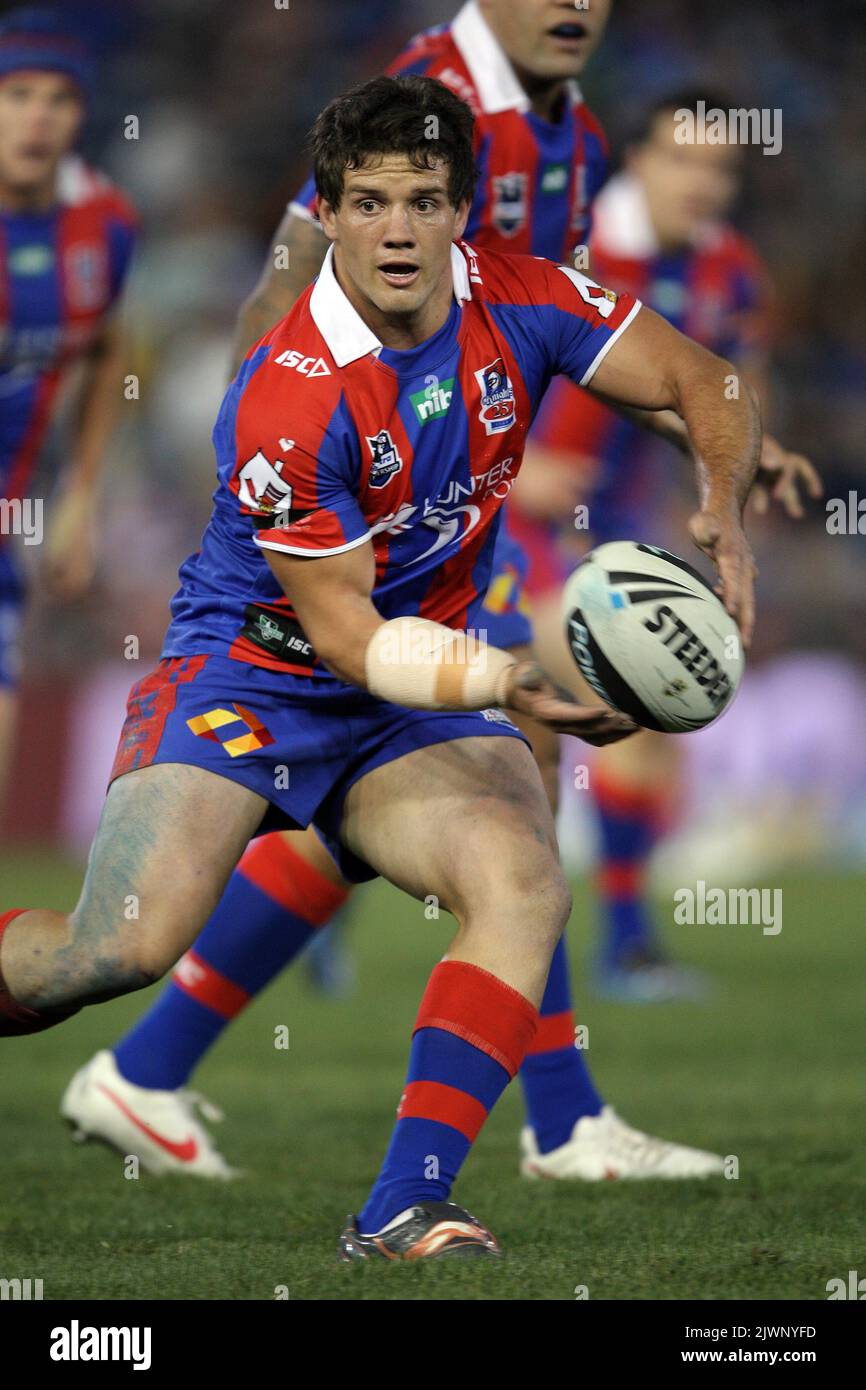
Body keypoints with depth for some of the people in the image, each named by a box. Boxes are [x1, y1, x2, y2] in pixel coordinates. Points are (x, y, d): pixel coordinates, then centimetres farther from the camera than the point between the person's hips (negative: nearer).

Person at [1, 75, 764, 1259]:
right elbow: (344, 634, -19)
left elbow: (702, 383, 4)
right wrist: (507, 681, -32)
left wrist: (723, 512, -16)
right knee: (127, 947, -26)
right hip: (254, 680, -5)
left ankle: (403, 1213, -27)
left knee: (525, 881, -26)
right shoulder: (288, 400, -24)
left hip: (420, 712, 5)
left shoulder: (518, 304, -8)